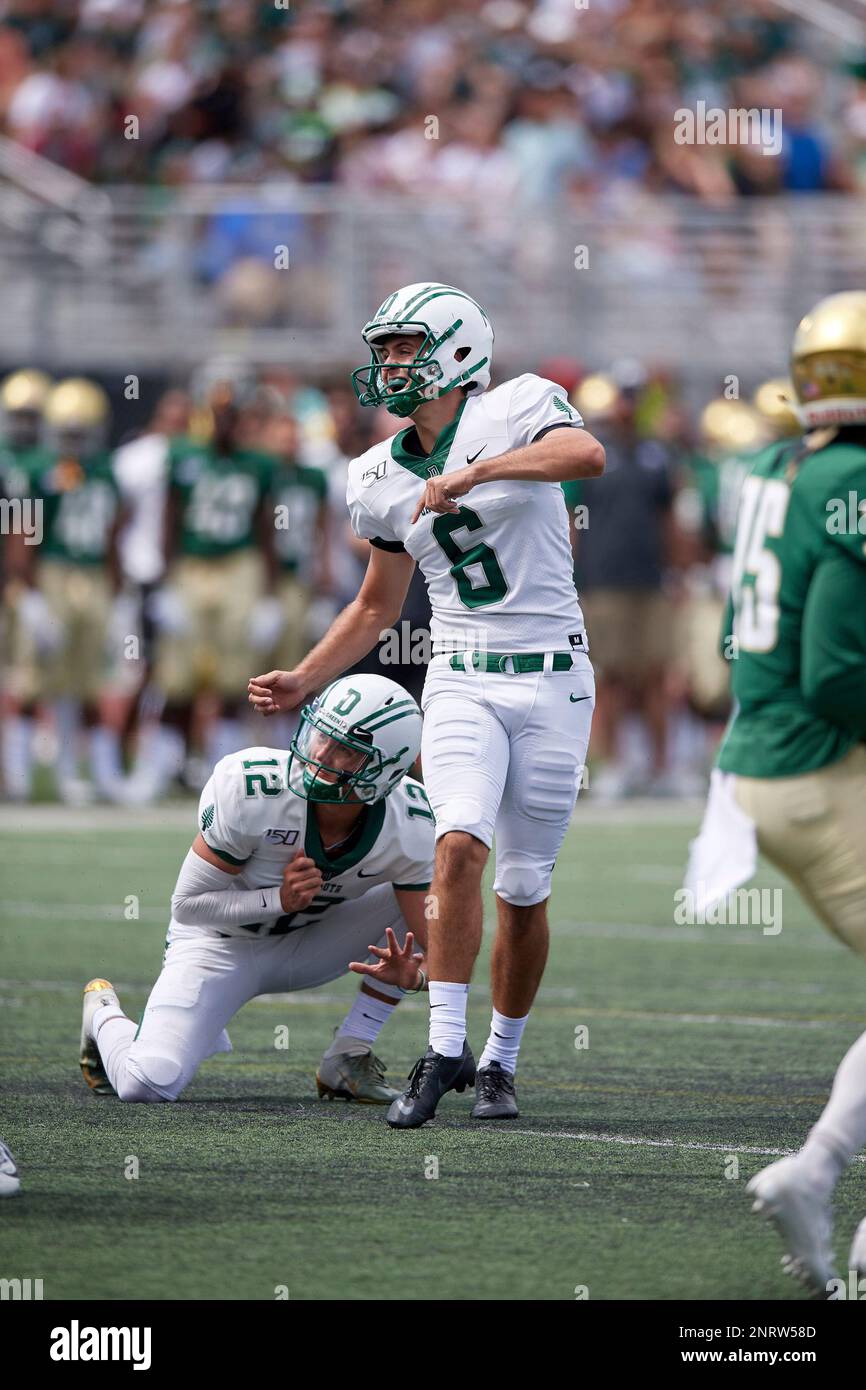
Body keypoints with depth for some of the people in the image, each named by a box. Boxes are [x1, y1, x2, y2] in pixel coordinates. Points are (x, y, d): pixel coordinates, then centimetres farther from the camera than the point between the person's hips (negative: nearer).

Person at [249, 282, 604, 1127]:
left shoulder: (516, 410, -5)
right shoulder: (384, 479, 10)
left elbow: (587, 456, -27)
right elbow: (378, 605, 21)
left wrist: (475, 472, -28)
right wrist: (303, 682, 12)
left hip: (550, 681, -3)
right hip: (461, 682, 3)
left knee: (524, 888, 2)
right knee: (461, 843, -21)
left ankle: (501, 1060, 19)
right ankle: (446, 1048, -18)